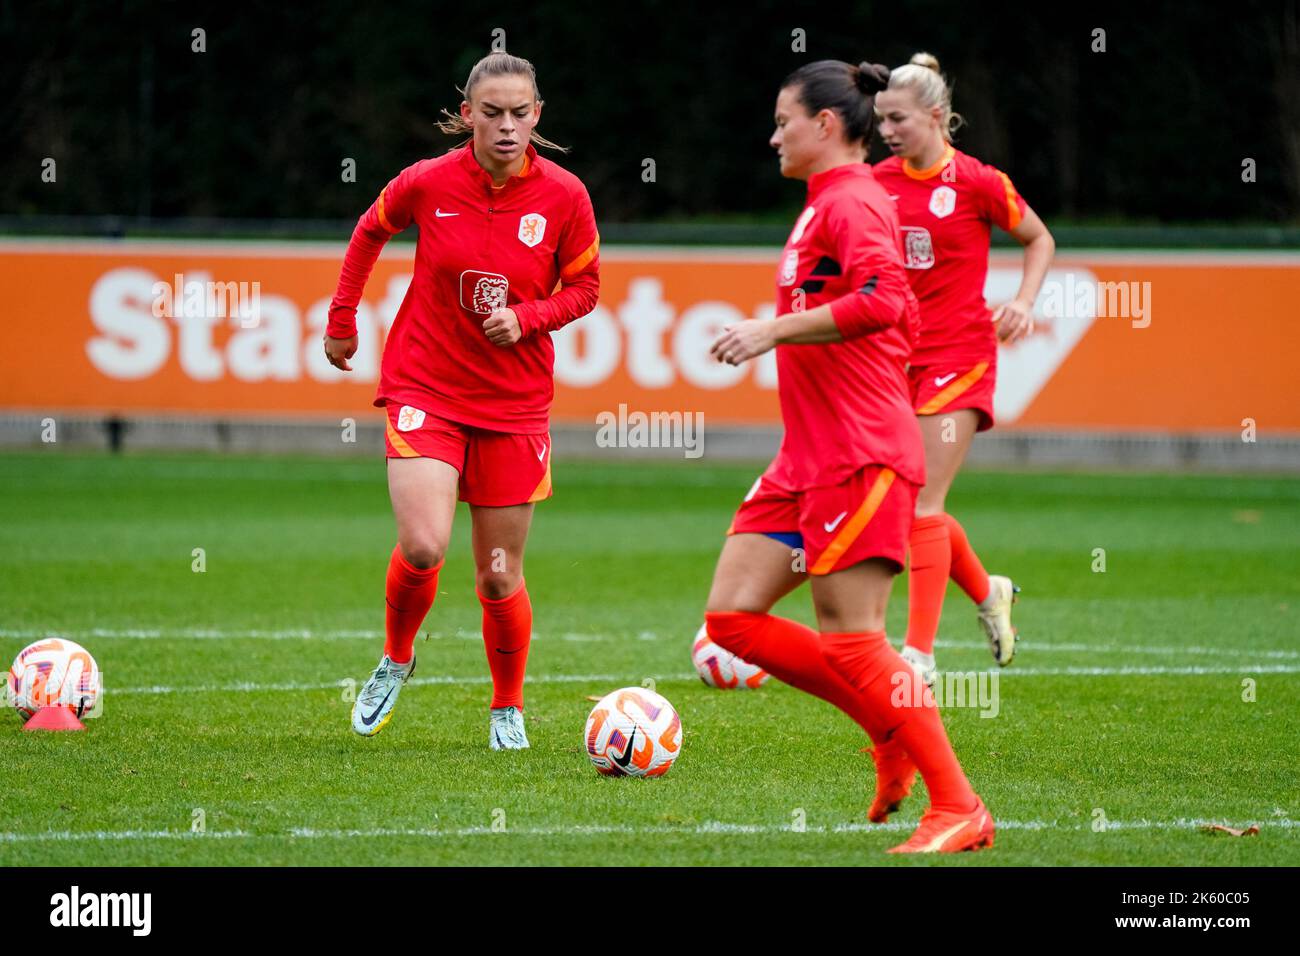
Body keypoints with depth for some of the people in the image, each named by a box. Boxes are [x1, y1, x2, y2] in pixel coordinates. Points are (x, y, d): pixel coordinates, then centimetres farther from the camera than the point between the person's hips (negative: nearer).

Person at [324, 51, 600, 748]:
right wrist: (341, 320, 15)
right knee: (423, 547, -20)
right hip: (425, 389, -1)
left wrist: (527, 317, -13)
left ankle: (508, 707, 28)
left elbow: (584, 286, 5)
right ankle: (396, 658, 12)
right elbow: (371, 231, 12)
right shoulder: (429, 182, -8)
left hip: (515, 403, 1)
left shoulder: (563, 196, -7)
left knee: (499, 577, 3)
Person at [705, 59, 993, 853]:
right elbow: (904, 319, 27)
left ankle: (960, 809, -7)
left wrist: (775, 331, -25)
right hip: (810, 459, 10)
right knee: (732, 617, 5)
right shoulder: (829, 202, 19)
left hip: (861, 457, -10)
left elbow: (884, 299, -29)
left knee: (851, 638, -12)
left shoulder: (851, 201, -11)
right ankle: (895, 737, 12)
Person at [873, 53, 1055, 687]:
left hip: (958, 355, -6)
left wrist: (1024, 302, -8)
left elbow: (1039, 239, 6)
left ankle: (919, 653, -10)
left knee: (923, 504, -12)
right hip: (896, 357, 6)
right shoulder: (879, 182, 4)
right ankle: (988, 593, 35)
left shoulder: (977, 182, -9)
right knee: (909, 504, 9)